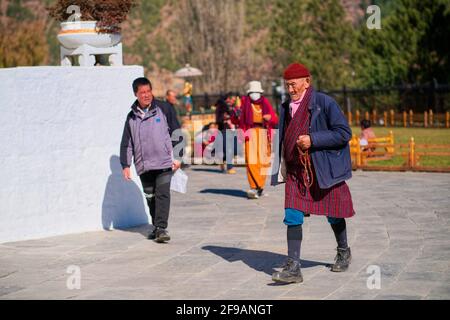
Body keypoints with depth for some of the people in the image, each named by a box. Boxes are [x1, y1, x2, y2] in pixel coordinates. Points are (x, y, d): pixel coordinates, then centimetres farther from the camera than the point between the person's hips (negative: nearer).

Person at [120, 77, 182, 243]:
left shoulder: (163, 109, 2)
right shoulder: (132, 117, 10)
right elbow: (126, 143, 14)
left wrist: (177, 157, 0)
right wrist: (125, 165, 7)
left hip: (164, 162, -4)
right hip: (143, 165, 4)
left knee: (163, 194, -12)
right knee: (150, 197, 9)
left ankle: (161, 228, -12)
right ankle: (156, 227, 21)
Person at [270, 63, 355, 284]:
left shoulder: (324, 103, -11)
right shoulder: (286, 108, 8)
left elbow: (344, 133, -14)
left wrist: (313, 140, -22)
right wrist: (281, 170, 14)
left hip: (323, 169, -4)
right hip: (296, 170, 4)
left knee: (333, 215, 12)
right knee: (292, 217, -9)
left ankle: (343, 251, 39)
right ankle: (293, 268, -10)